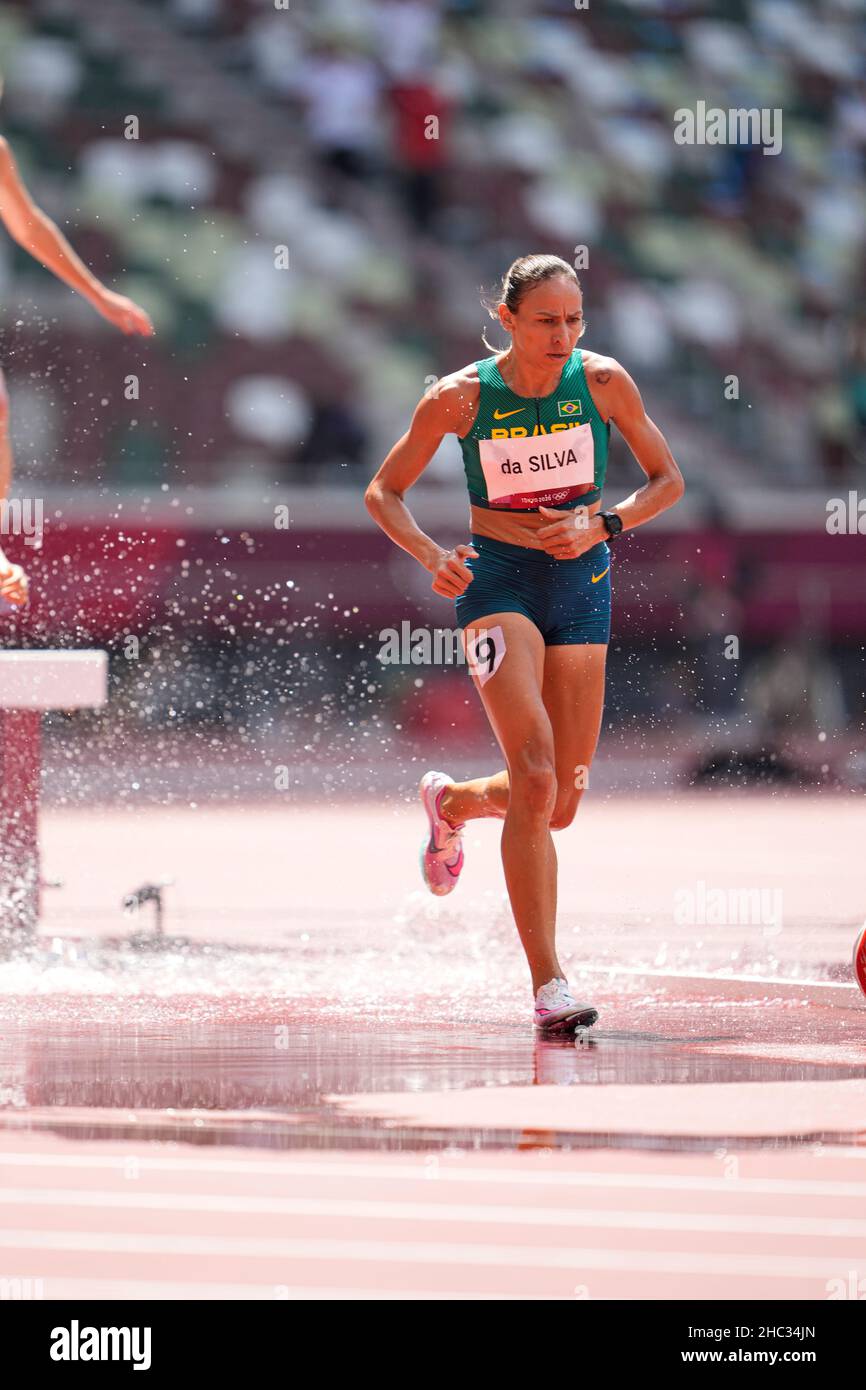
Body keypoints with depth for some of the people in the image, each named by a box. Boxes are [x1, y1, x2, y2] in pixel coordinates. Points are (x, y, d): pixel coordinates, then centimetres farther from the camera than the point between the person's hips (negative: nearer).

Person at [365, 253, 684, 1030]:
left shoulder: (603, 381, -4)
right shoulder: (460, 398, -9)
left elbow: (667, 481, 6)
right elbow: (384, 493, 2)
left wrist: (602, 525, -12)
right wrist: (430, 555, -16)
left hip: (581, 585, 3)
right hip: (499, 584, -3)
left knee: (560, 804, 7)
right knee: (535, 778, -21)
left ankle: (453, 803, 42)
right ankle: (549, 984, -20)